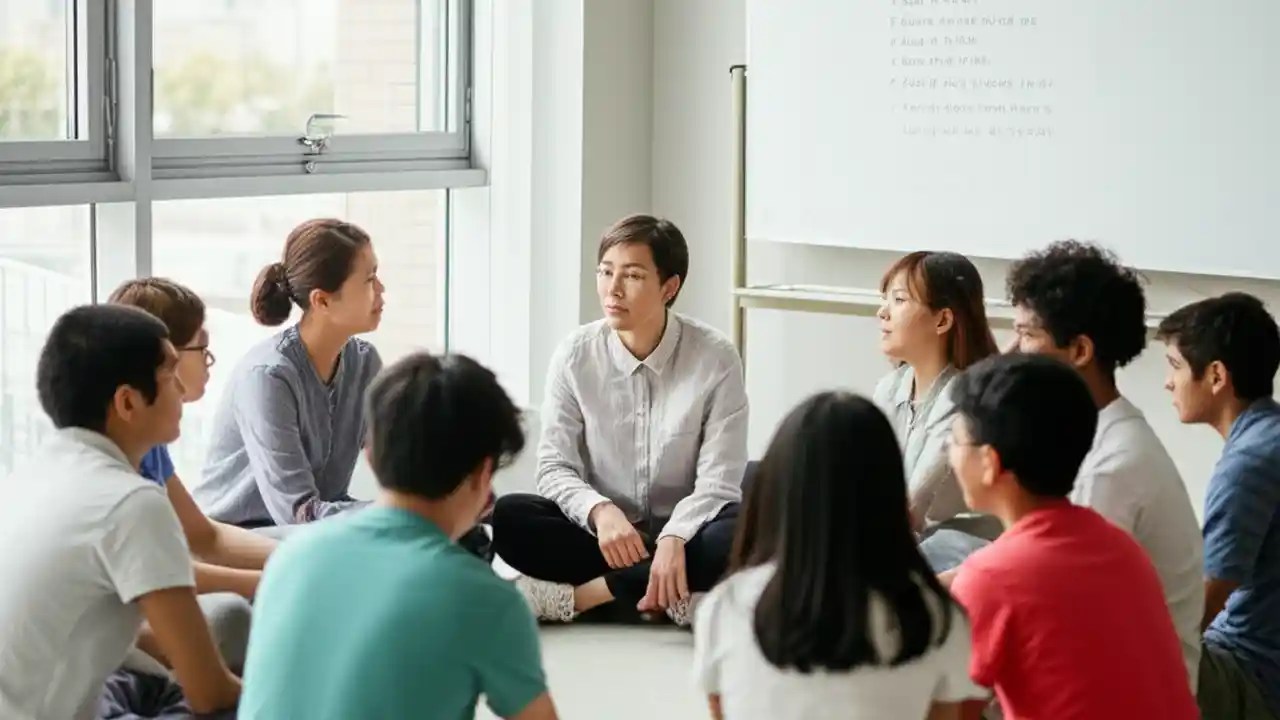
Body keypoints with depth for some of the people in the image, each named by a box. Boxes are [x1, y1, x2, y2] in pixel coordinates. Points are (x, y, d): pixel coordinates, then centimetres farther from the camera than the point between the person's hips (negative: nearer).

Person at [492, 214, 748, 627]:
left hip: (681, 534, -1)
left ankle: (576, 594, -30)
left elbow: (719, 480, -14)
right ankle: (671, 595, -29)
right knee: (509, 517, -26)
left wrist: (674, 538, -34)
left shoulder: (716, 358, -10)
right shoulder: (575, 355, -5)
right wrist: (600, 511, -28)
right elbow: (554, 467, -7)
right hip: (601, 533, 2)